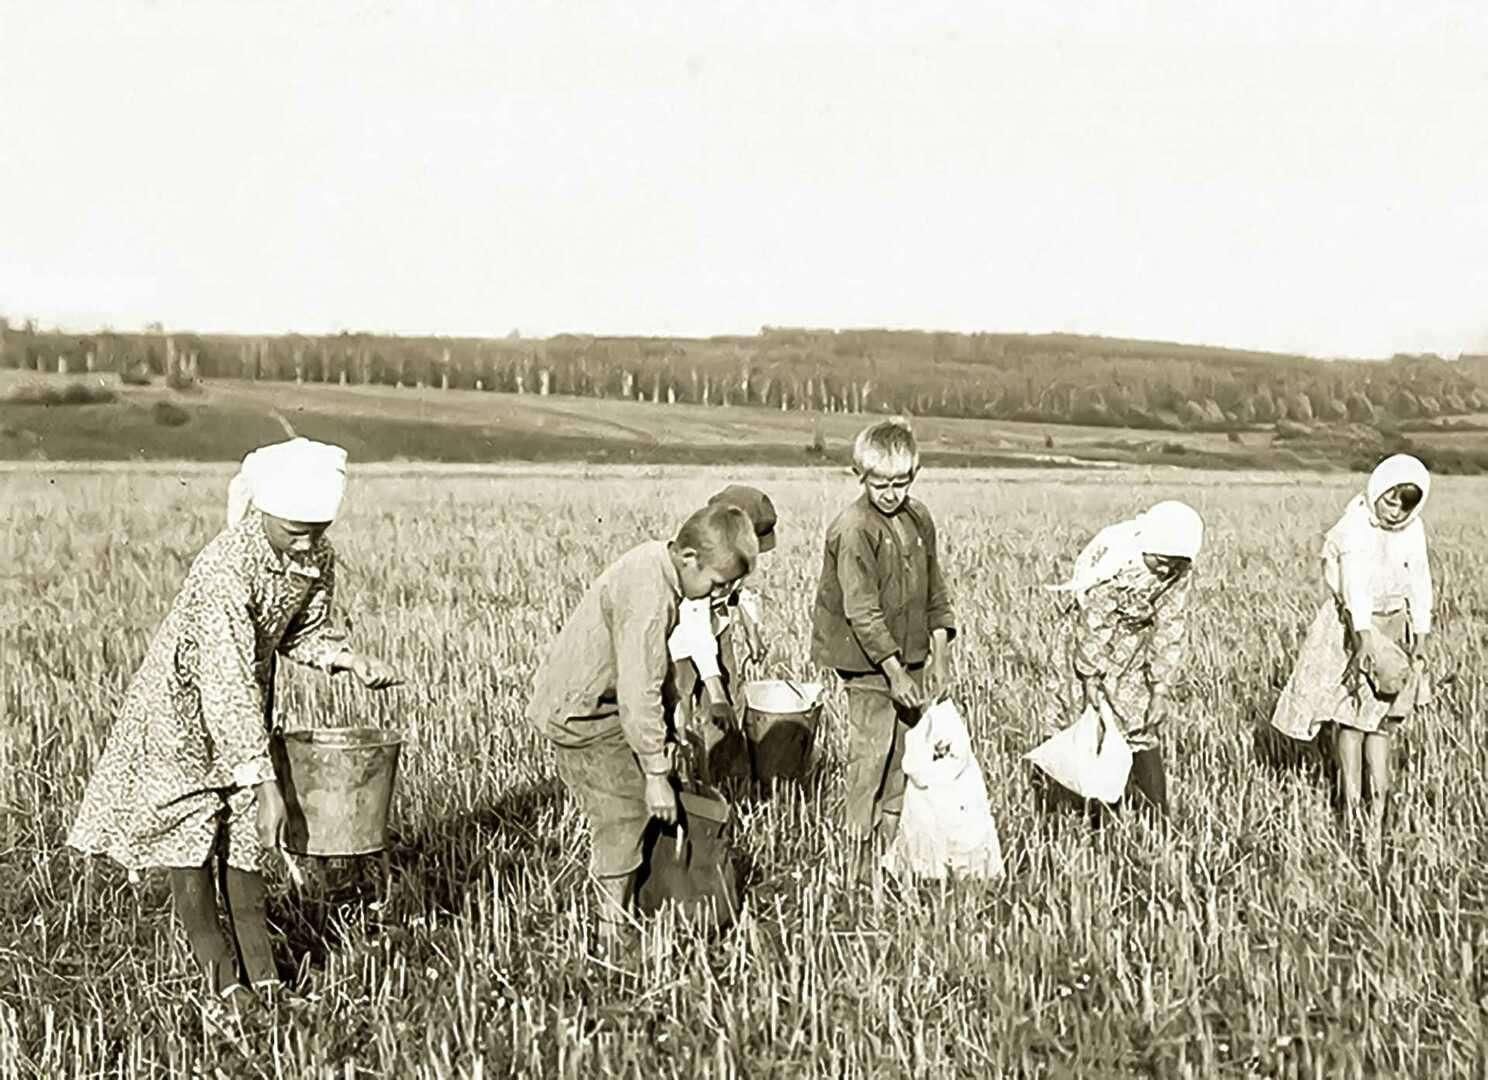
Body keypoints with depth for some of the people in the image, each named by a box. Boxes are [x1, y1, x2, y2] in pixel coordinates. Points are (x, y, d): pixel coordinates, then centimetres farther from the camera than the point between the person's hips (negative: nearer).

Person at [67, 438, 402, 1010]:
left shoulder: (318, 557, -15)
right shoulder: (226, 569, -38)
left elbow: (305, 633, 3)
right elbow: (228, 685, -39)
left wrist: (350, 659, -19)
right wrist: (265, 780, -40)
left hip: (245, 697, 6)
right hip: (183, 699, -6)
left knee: (243, 820, 10)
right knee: (191, 822, -1)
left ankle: (258, 964, 17)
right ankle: (214, 961, 12)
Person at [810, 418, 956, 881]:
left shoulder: (919, 518, 6)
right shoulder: (854, 530, -17)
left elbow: (934, 589, 14)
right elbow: (862, 610, -20)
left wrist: (939, 650, 5)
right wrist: (893, 670, -23)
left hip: (908, 653, 7)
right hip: (865, 659, -7)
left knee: (908, 745, 9)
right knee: (873, 749, -6)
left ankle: (895, 840, 20)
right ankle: (863, 850, 3)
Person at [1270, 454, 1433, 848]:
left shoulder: (1413, 530, 0)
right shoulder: (1355, 526, -19)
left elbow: (1419, 584, 6)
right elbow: (1355, 584, -28)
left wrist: (1419, 636, 4)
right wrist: (1366, 637, -36)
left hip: (1392, 624, 5)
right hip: (1351, 625, -5)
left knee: (1381, 718, 5)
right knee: (1352, 714, -2)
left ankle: (1379, 801, 6)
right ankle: (1351, 802, 5)